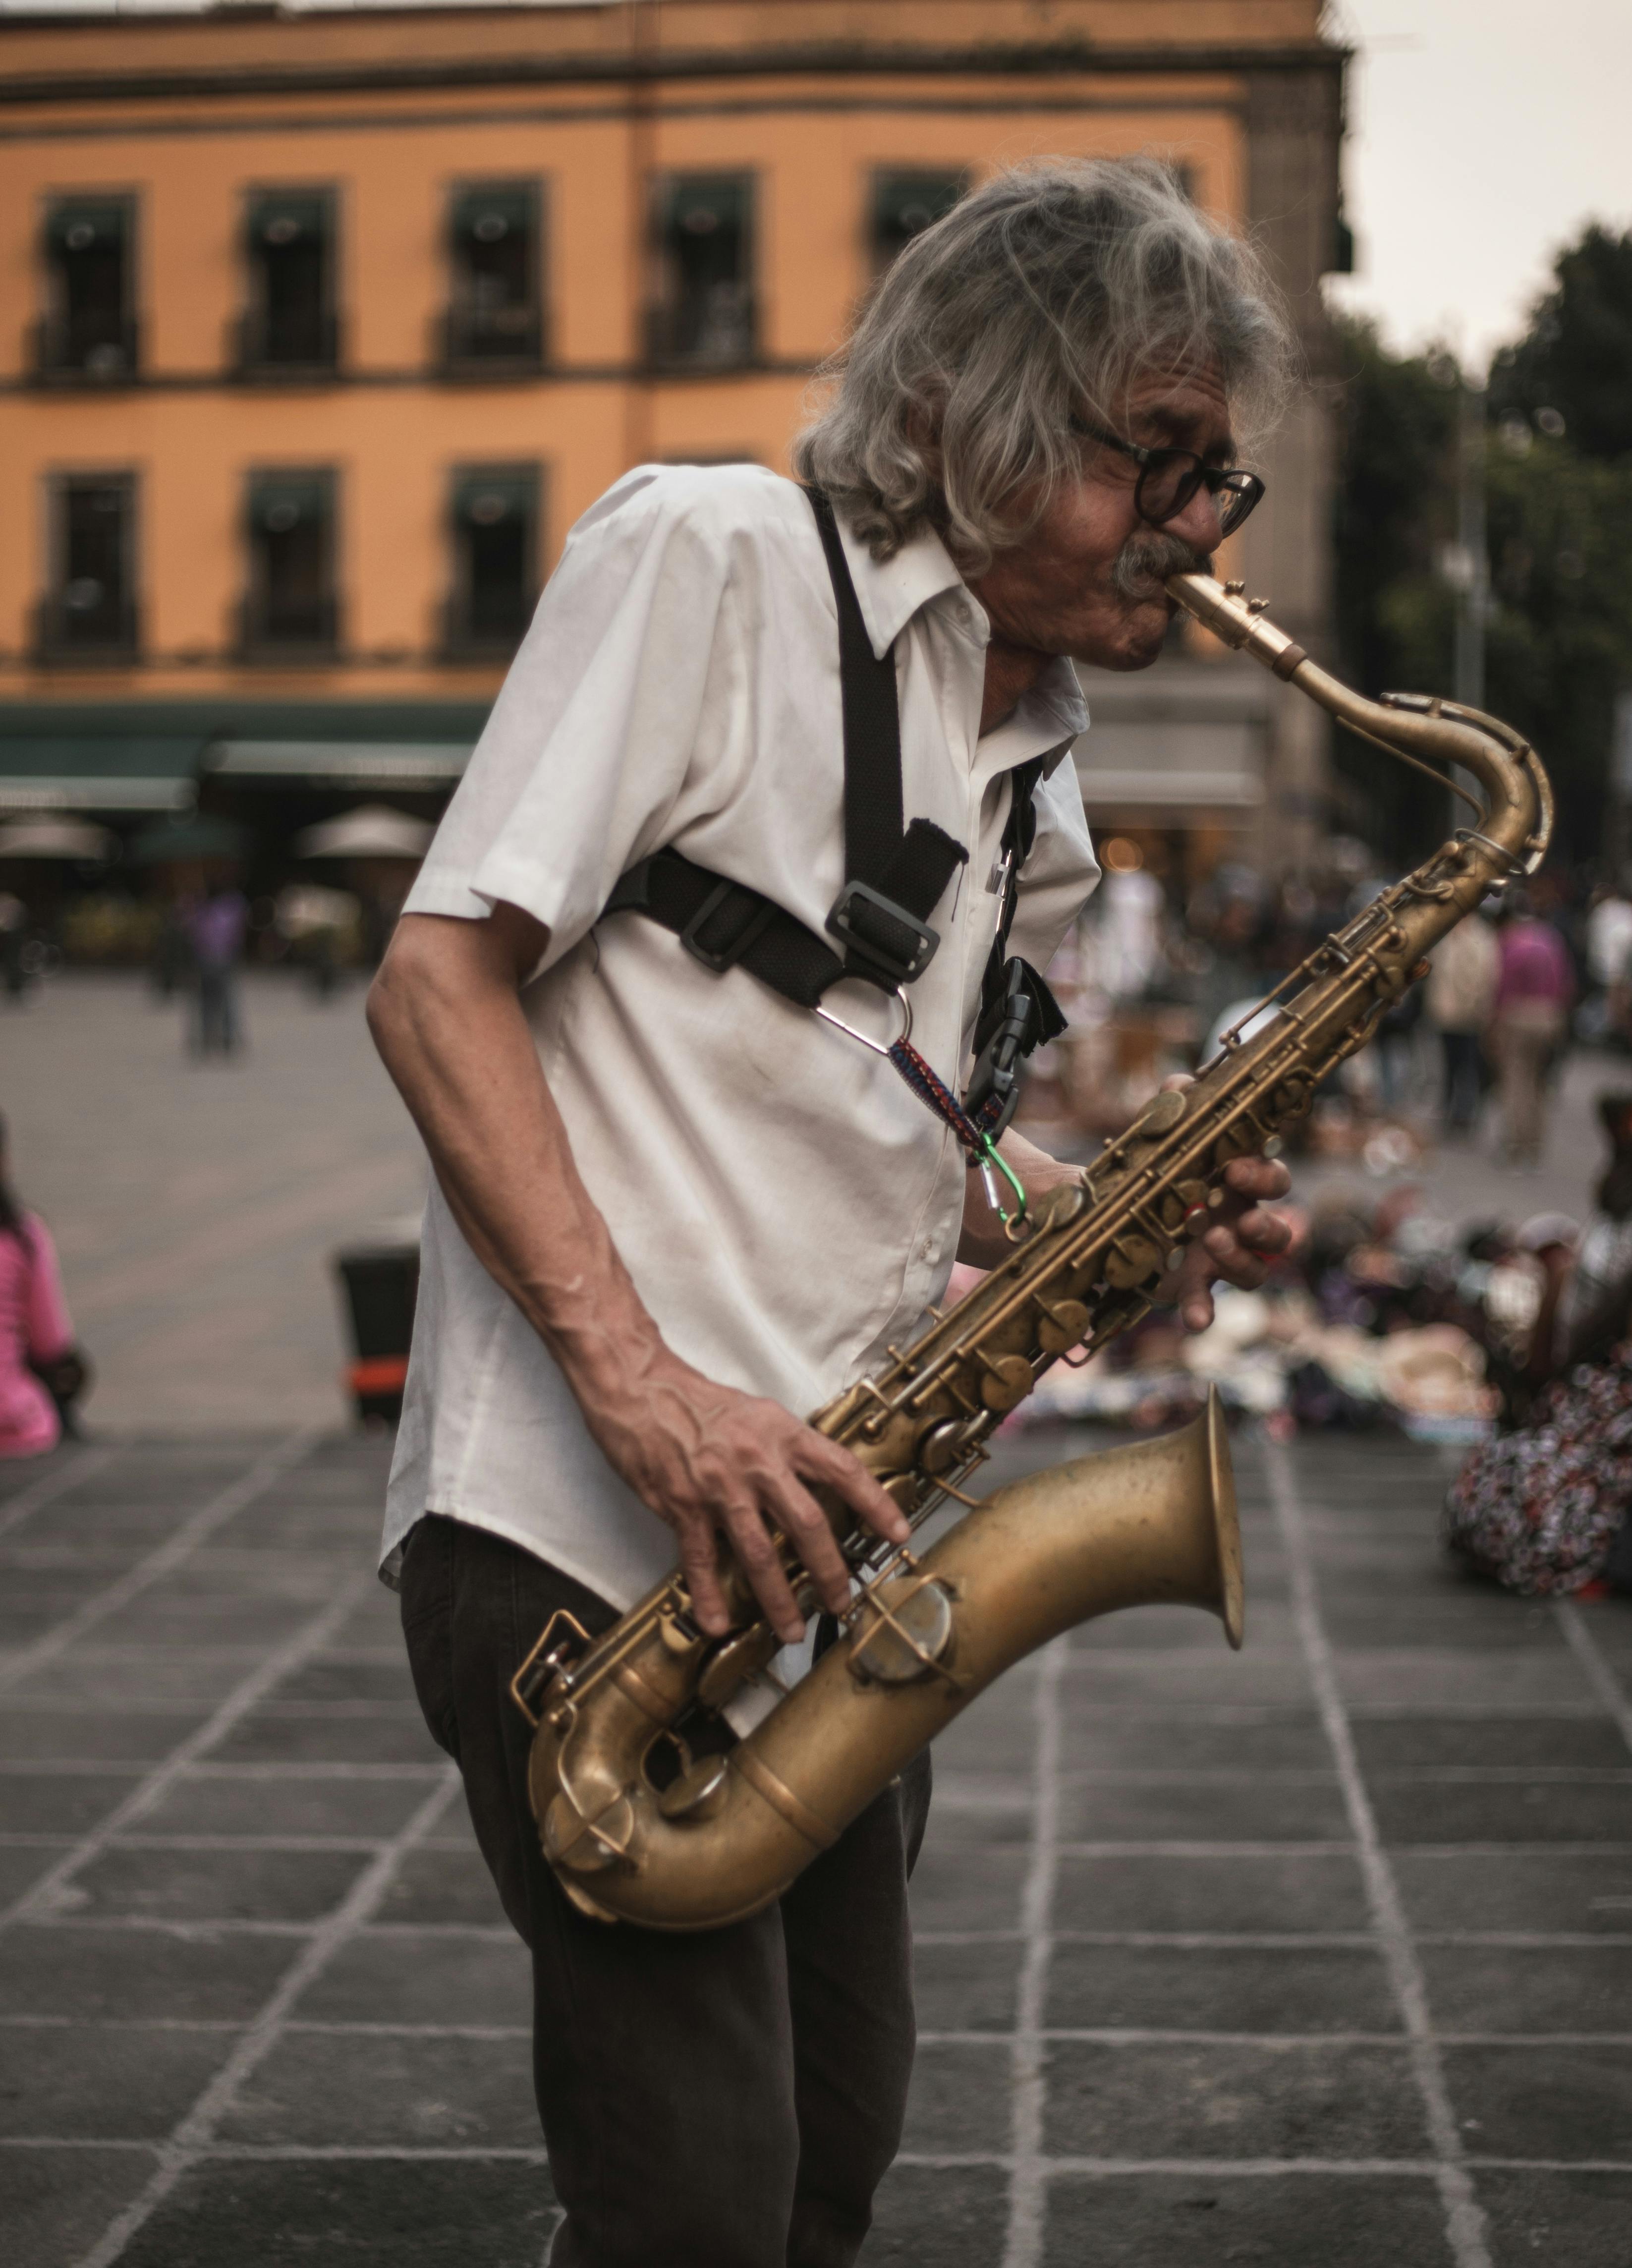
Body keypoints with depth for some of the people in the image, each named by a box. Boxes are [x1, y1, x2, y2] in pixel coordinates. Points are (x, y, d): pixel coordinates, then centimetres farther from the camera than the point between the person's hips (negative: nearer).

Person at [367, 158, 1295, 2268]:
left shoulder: (1035, 768, 16)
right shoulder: (710, 561, -7)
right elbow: (434, 979, -13)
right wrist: (633, 1371, -24)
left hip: (821, 1541, 8)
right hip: (583, 1522, -8)